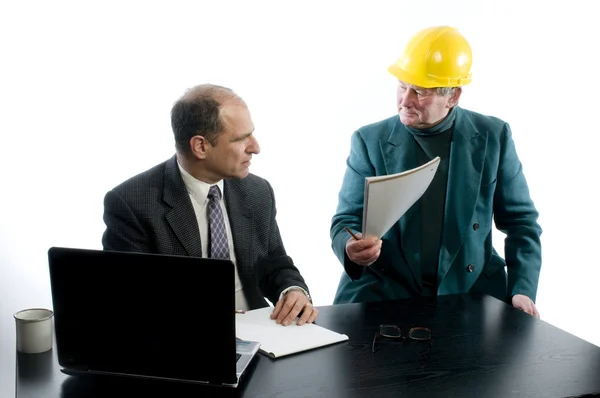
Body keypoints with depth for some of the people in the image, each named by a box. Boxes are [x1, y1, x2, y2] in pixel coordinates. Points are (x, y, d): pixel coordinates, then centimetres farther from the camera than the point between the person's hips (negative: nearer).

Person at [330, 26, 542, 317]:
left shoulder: (493, 137, 0)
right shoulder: (369, 141, -1)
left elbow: (520, 221, 6)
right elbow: (346, 221, 1)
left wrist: (523, 290, -8)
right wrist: (352, 249, -23)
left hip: (470, 290, 1)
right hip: (384, 290, 0)